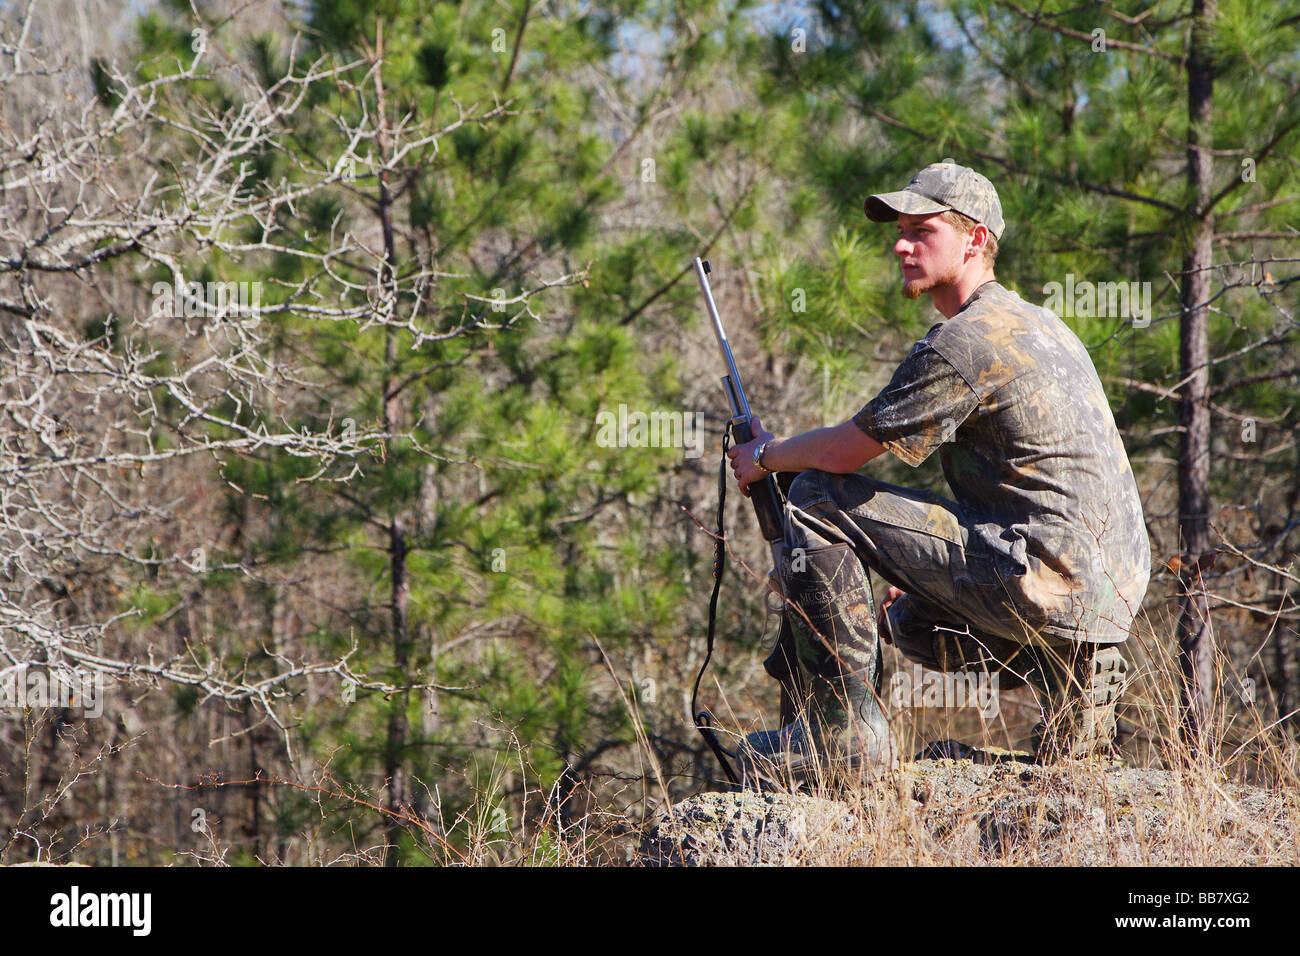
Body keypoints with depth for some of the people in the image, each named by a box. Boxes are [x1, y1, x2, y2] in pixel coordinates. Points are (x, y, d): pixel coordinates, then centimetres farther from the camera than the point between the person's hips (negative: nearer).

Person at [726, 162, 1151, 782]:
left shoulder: (964, 343, -12)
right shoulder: (1039, 325, 18)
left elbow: (842, 452, -7)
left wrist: (764, 457, 14)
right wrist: (929, 574, 25)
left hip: (1042, 583, -10)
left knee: (816, 501, -7)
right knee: (911, 622, 35)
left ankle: (845, 726, -6)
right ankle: (1069, 676, 15)